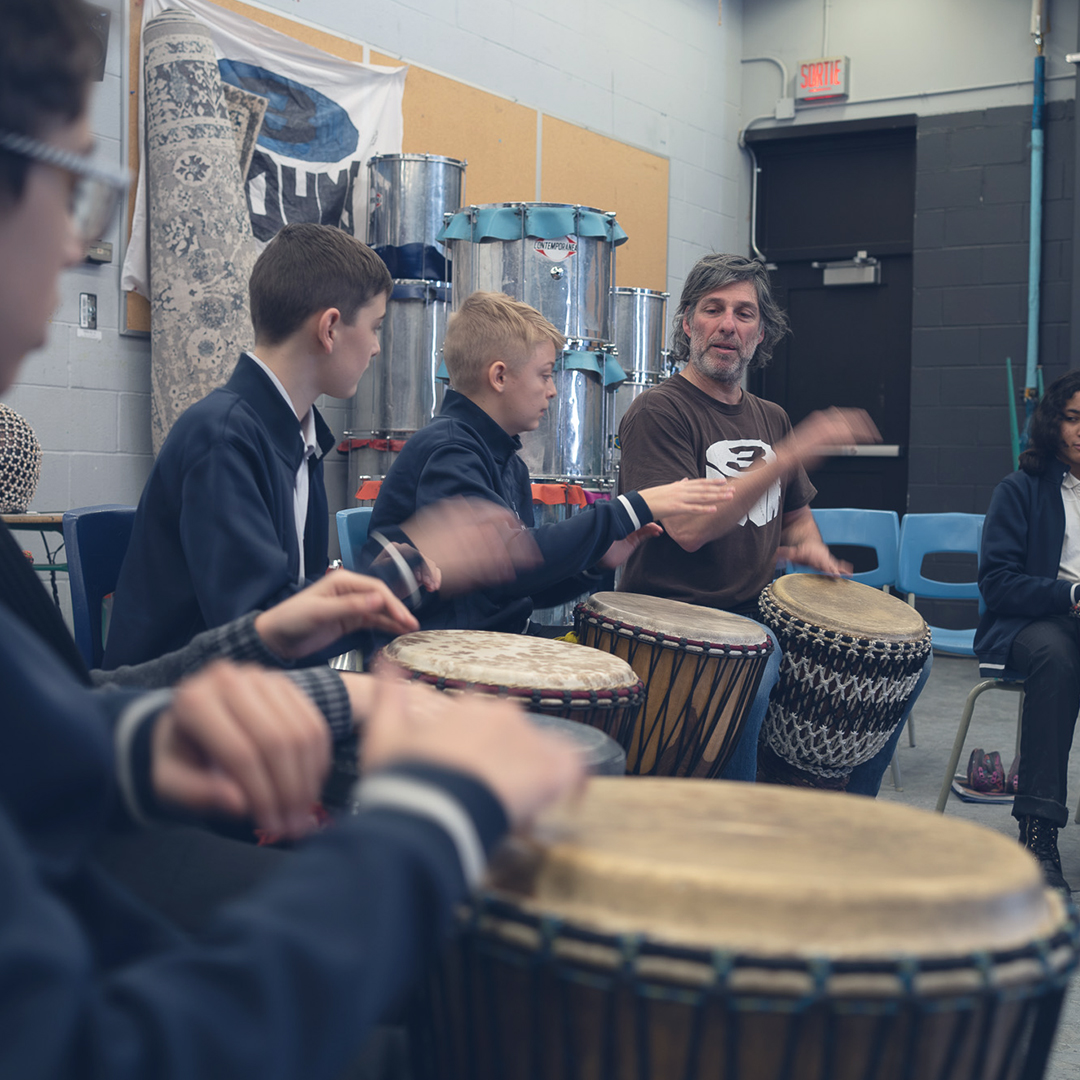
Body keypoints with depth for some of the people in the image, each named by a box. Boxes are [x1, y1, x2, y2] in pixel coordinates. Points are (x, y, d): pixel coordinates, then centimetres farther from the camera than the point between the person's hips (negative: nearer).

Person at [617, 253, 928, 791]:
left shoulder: (770, 418, 15)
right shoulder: (657, 411, -9)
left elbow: (795, 513, 29)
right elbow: (689, 528, -22)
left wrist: (809, 546, 3)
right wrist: (792, 455, -23)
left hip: (760, 612, 8)